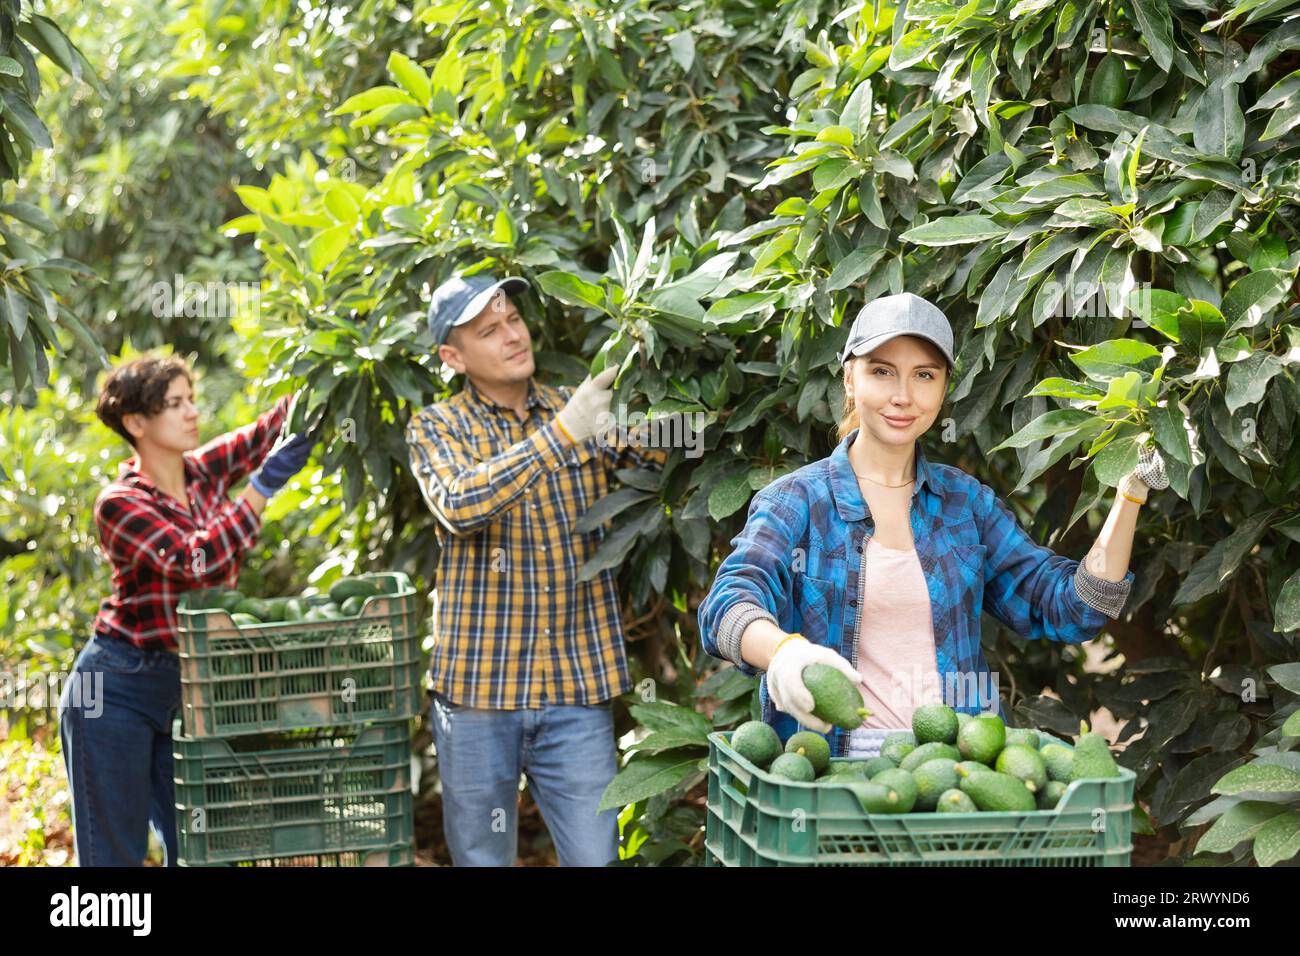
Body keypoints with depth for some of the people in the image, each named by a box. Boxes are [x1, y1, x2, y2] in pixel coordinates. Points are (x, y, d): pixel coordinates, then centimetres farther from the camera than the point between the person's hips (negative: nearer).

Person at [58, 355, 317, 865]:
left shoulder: (205, 471, 3)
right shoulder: (119, 504, -15)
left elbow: (275, 427, 0)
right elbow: (196, 562, -28)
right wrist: (264, 485, -29)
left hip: (190, 689, 6)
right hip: (117, 689, -6)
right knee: (114, 854, -1)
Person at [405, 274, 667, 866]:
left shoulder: (580, 410, 9)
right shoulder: (437, 428, 1)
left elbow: (662, 450, -4)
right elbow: (459, 506, -20)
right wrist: (561, 434, -27)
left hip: (578, 689, 1)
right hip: (477, 689, -1)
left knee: (595, 856, -2)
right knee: (481, 856, 10)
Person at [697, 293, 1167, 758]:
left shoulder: (965, 501, 15)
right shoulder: (794, 500, 4)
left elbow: (1071, 609, 12)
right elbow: (730, 604, -15)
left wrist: (1130, 495, 2)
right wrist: (783, 650, -38)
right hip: (831, 768, -2)